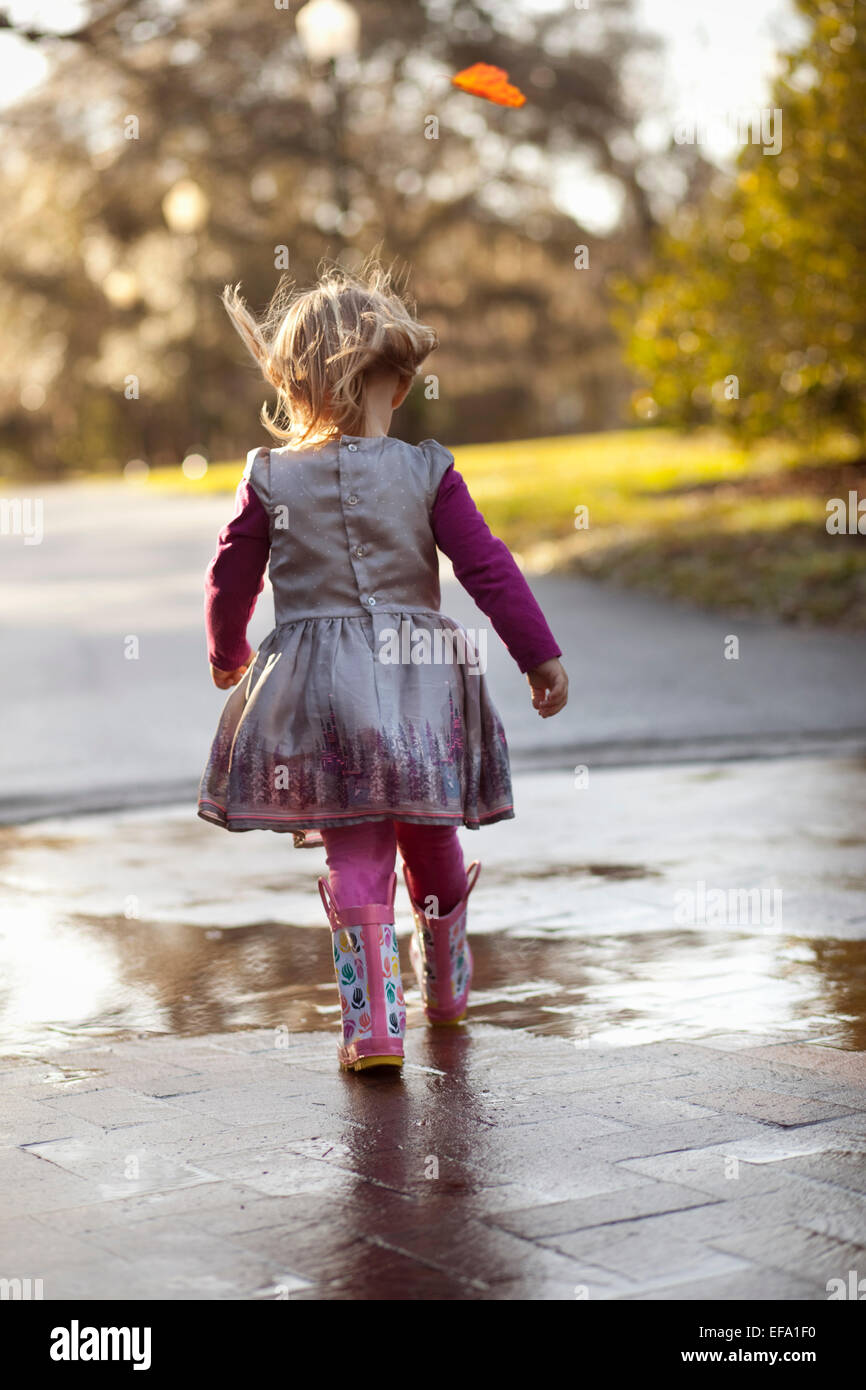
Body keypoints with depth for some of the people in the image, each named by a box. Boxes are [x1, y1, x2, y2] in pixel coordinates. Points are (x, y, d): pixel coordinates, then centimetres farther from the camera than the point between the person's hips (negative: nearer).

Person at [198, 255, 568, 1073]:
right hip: (419, 683, 1)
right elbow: (488, 568, -6)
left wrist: (227, 657, 25)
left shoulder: (270, 479, -2)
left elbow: (230, 582, 6)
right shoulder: (427, 473, -5)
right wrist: (540, 655, 3)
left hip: (319, 688, 0)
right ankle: (446, 991, 38)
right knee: (433, 847, 17)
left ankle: (372, 1025, -3)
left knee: (355, 857, 3)